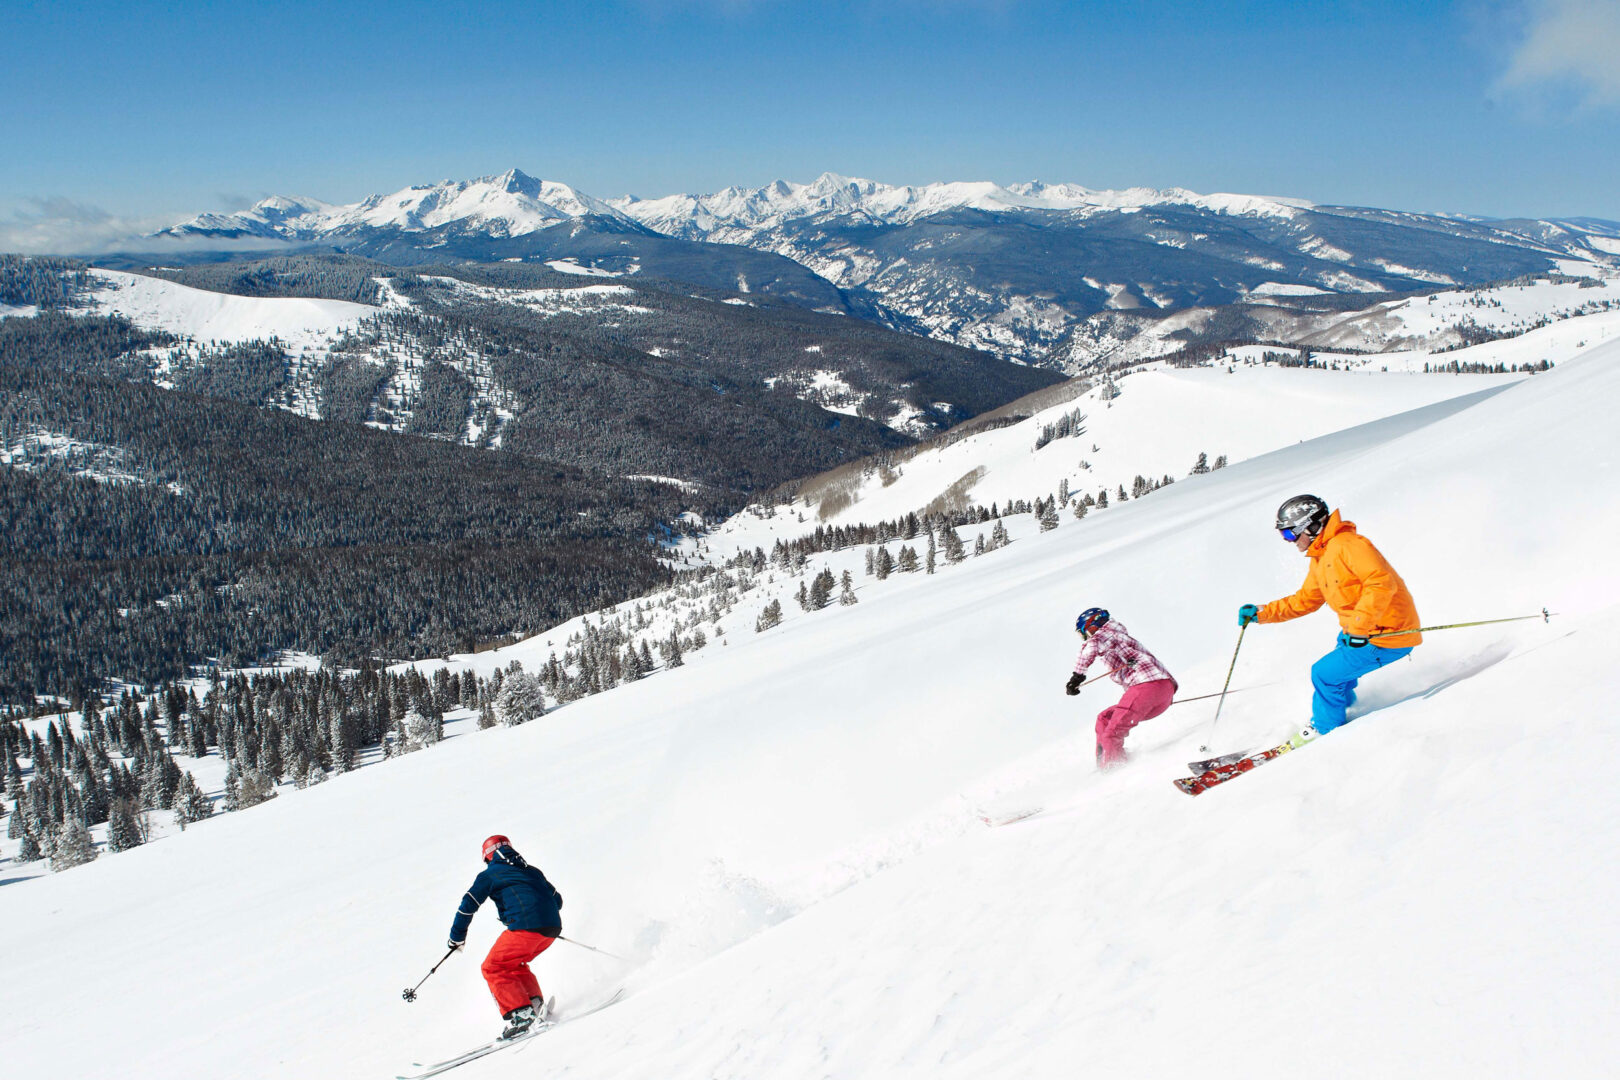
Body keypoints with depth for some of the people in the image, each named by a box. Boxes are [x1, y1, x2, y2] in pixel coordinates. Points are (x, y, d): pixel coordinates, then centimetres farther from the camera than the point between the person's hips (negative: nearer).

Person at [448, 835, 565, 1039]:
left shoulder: (490, 874, 14)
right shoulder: (532, 871, 29)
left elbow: (468, 904, 7)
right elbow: (557, 899, 32)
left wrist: (457, 937, 16)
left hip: (525, 927, -7)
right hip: (552, 929, 7)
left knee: (493, 968, 6)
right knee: (513, 964, 27)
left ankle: (520, 1014, -12)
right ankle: (535, 1004, 8)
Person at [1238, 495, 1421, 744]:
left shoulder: (1348, 545, -19)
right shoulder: (1320, 559, 13)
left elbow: (1382, 583, -29)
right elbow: (1305, 600, 21)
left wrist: (1358, 626, -32)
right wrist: (1262, 612, 12)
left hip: (1389, 635, -10)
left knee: (1325, 674, -8)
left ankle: (1326, 730, 12)